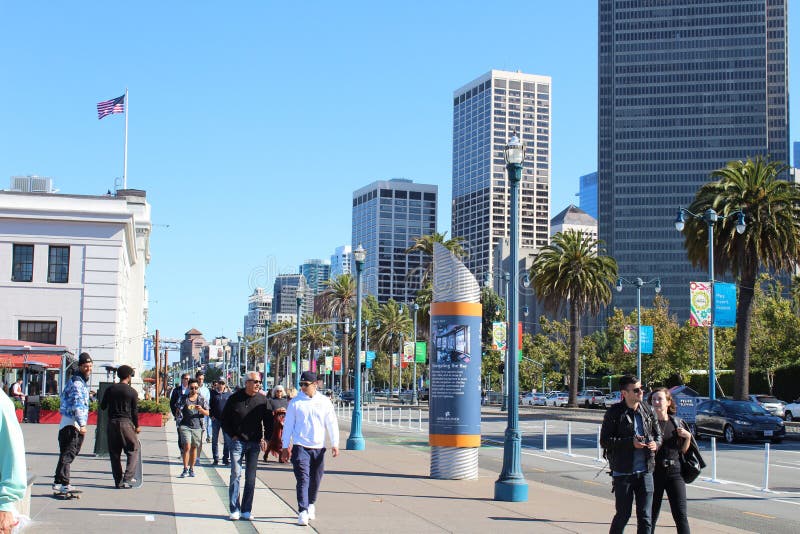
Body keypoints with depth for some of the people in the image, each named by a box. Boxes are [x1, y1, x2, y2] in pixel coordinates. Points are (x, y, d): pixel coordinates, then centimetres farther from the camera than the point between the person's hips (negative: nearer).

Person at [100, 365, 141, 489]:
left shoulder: (110, 389, 5)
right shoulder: (132, 392, -3)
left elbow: (102, 406, 11)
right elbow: (135, 411, -2)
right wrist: (137, 426, 11)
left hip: (112, 423, 4)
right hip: (126, 423, -4)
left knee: (114, 454, 10)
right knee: (133, 451, 5)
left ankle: (118, 481, 10)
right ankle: (127, 478, -7)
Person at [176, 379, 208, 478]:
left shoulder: (201, 399, 8)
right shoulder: (183, 399, 4)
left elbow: (208, 413, 7)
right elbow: (178, 411, 11)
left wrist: (201, 410, -13)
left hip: (197, 426, 2)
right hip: (185, 426, -2)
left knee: (194, 447, 7)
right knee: (187, 446, -13)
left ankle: (192, 469, 18)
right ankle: (185, 469, -8)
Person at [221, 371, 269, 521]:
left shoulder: (262, 400, 3)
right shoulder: (235, 398, -3)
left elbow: (268, 421, 12)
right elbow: (224, 419, 5)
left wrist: (265, 439, 2)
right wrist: (233, 435, -2)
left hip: (254, 443, 2)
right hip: (237, 442, -2)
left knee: (251, 478, 4)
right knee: (235, 475, -5)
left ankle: (246, 510, 10)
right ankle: (235, 510, 1)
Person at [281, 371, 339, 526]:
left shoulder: (324, 402, 5)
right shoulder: (295, 402, 1)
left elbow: (332, 423, 8)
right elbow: (288, 425, 5)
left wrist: (335, 444, 1)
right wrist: (285, 447, 2)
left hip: (319, 448, 2)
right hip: (300, 446, -2)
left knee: (315, 479, 11)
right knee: (303, 479, -12)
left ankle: (311, 504, 34)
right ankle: (303, 512, -14)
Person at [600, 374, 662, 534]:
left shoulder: (647, 410, 7)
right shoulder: (614, 413, -7)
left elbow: (658, 433, 19)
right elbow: (605, 441, -9)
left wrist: (656, 443, -4)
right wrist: (631, 442, -18)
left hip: (645, 471, 4)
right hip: (623, 472, -4)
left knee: (645, 516, 4)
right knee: (623, 514, 4)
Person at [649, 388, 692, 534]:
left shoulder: (677, 423, 8)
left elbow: (683, 450, 13)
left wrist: (688, 436, -3)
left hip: (674, 472, 2)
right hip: (654, 472, -2)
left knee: (681, 515, -3)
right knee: (651, 515, 4)